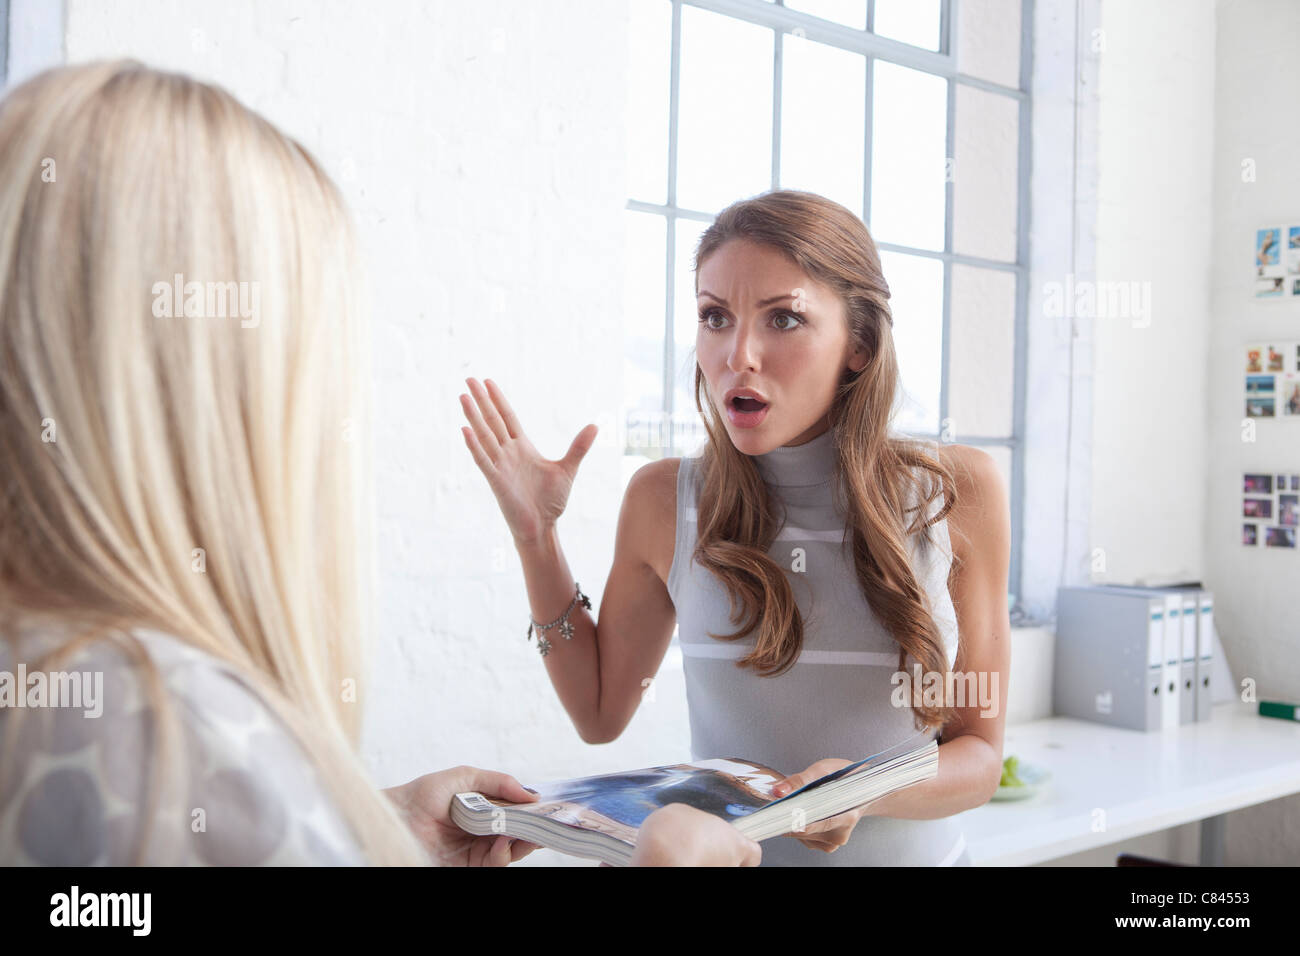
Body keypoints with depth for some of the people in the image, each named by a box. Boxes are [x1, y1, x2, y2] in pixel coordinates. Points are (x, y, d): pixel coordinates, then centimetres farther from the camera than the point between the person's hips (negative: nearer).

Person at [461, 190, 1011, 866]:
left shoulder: (956, 492, -5)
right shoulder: (665, 500, -3)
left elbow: (981, 752, 0)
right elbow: (599, 714, 8)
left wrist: (866, 792, -19)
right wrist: (536, 536, -2)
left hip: (909, 851, 1)